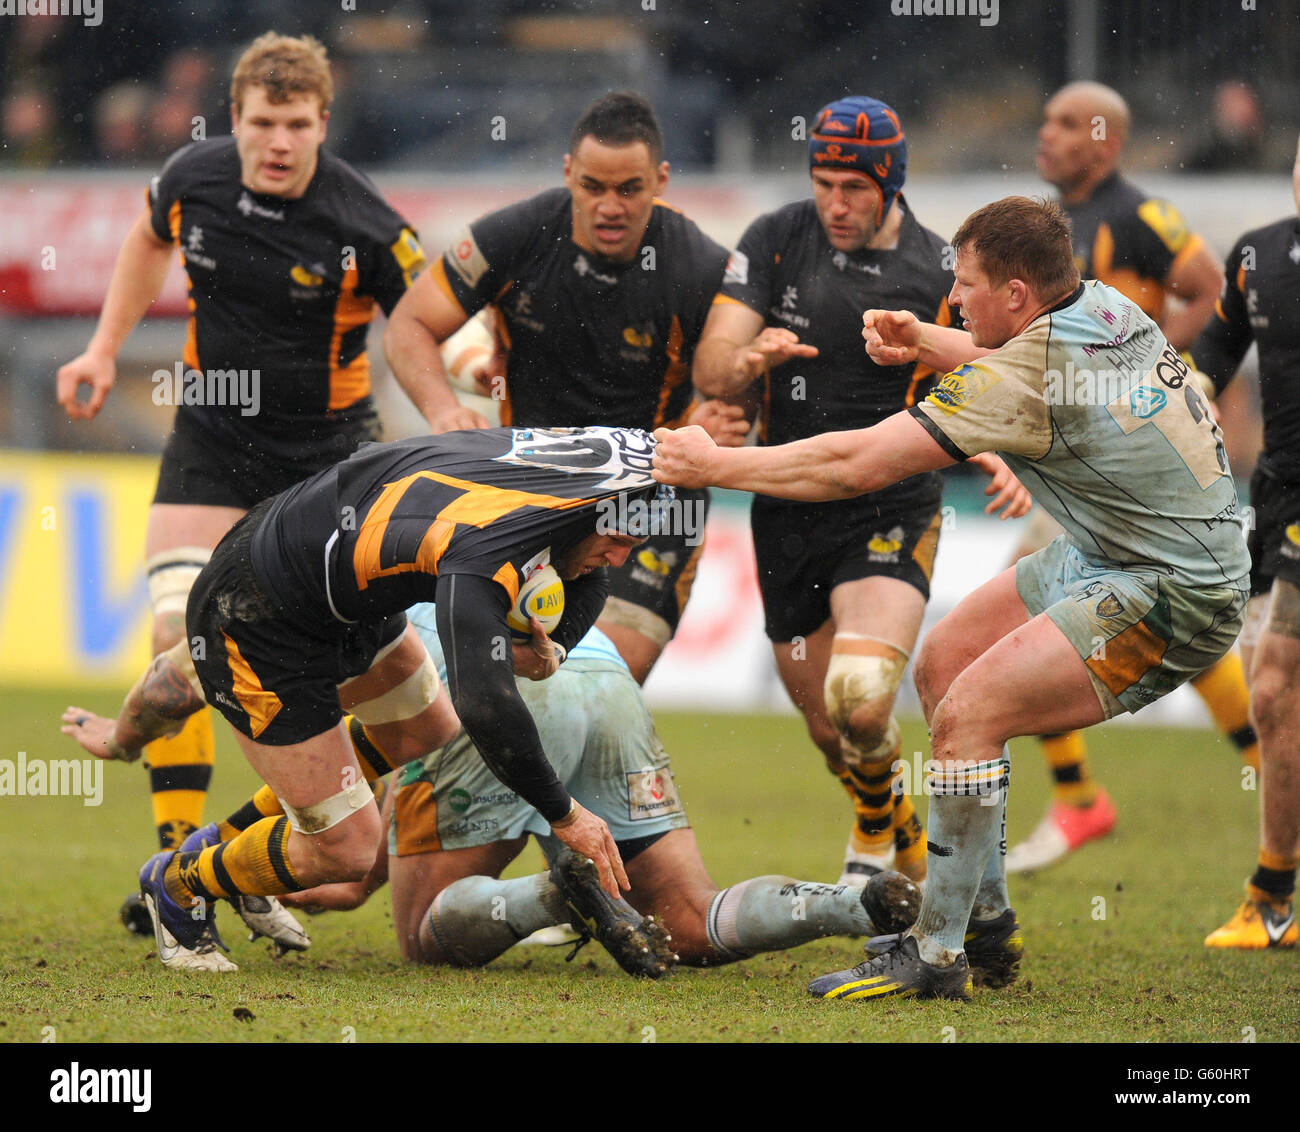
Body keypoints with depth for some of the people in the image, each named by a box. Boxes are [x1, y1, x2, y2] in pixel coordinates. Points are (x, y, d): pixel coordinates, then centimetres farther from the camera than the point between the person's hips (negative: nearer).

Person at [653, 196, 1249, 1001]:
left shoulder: (1033, 379, -26)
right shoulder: (1100, 307, 0)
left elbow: (855, 465, -23)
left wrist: (713, 464, -13)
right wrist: (922, 342, 5)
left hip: (1175, 595, -10)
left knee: (970, 713, -18)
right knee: (944, 663, 12)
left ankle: (937, 957, -9)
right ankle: (985, 922, 18)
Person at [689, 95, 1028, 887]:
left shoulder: (939, 275, -4)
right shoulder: (775, 242, -1)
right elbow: (709, 370, -6)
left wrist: (994, 459, -16)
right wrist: (748, 360, -28)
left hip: (891, 514, -3)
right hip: (789, 515, 3)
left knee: (861, 699, -24)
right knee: (828, 726, 11)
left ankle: (877, 827, 8)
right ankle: (908, 851, 40)